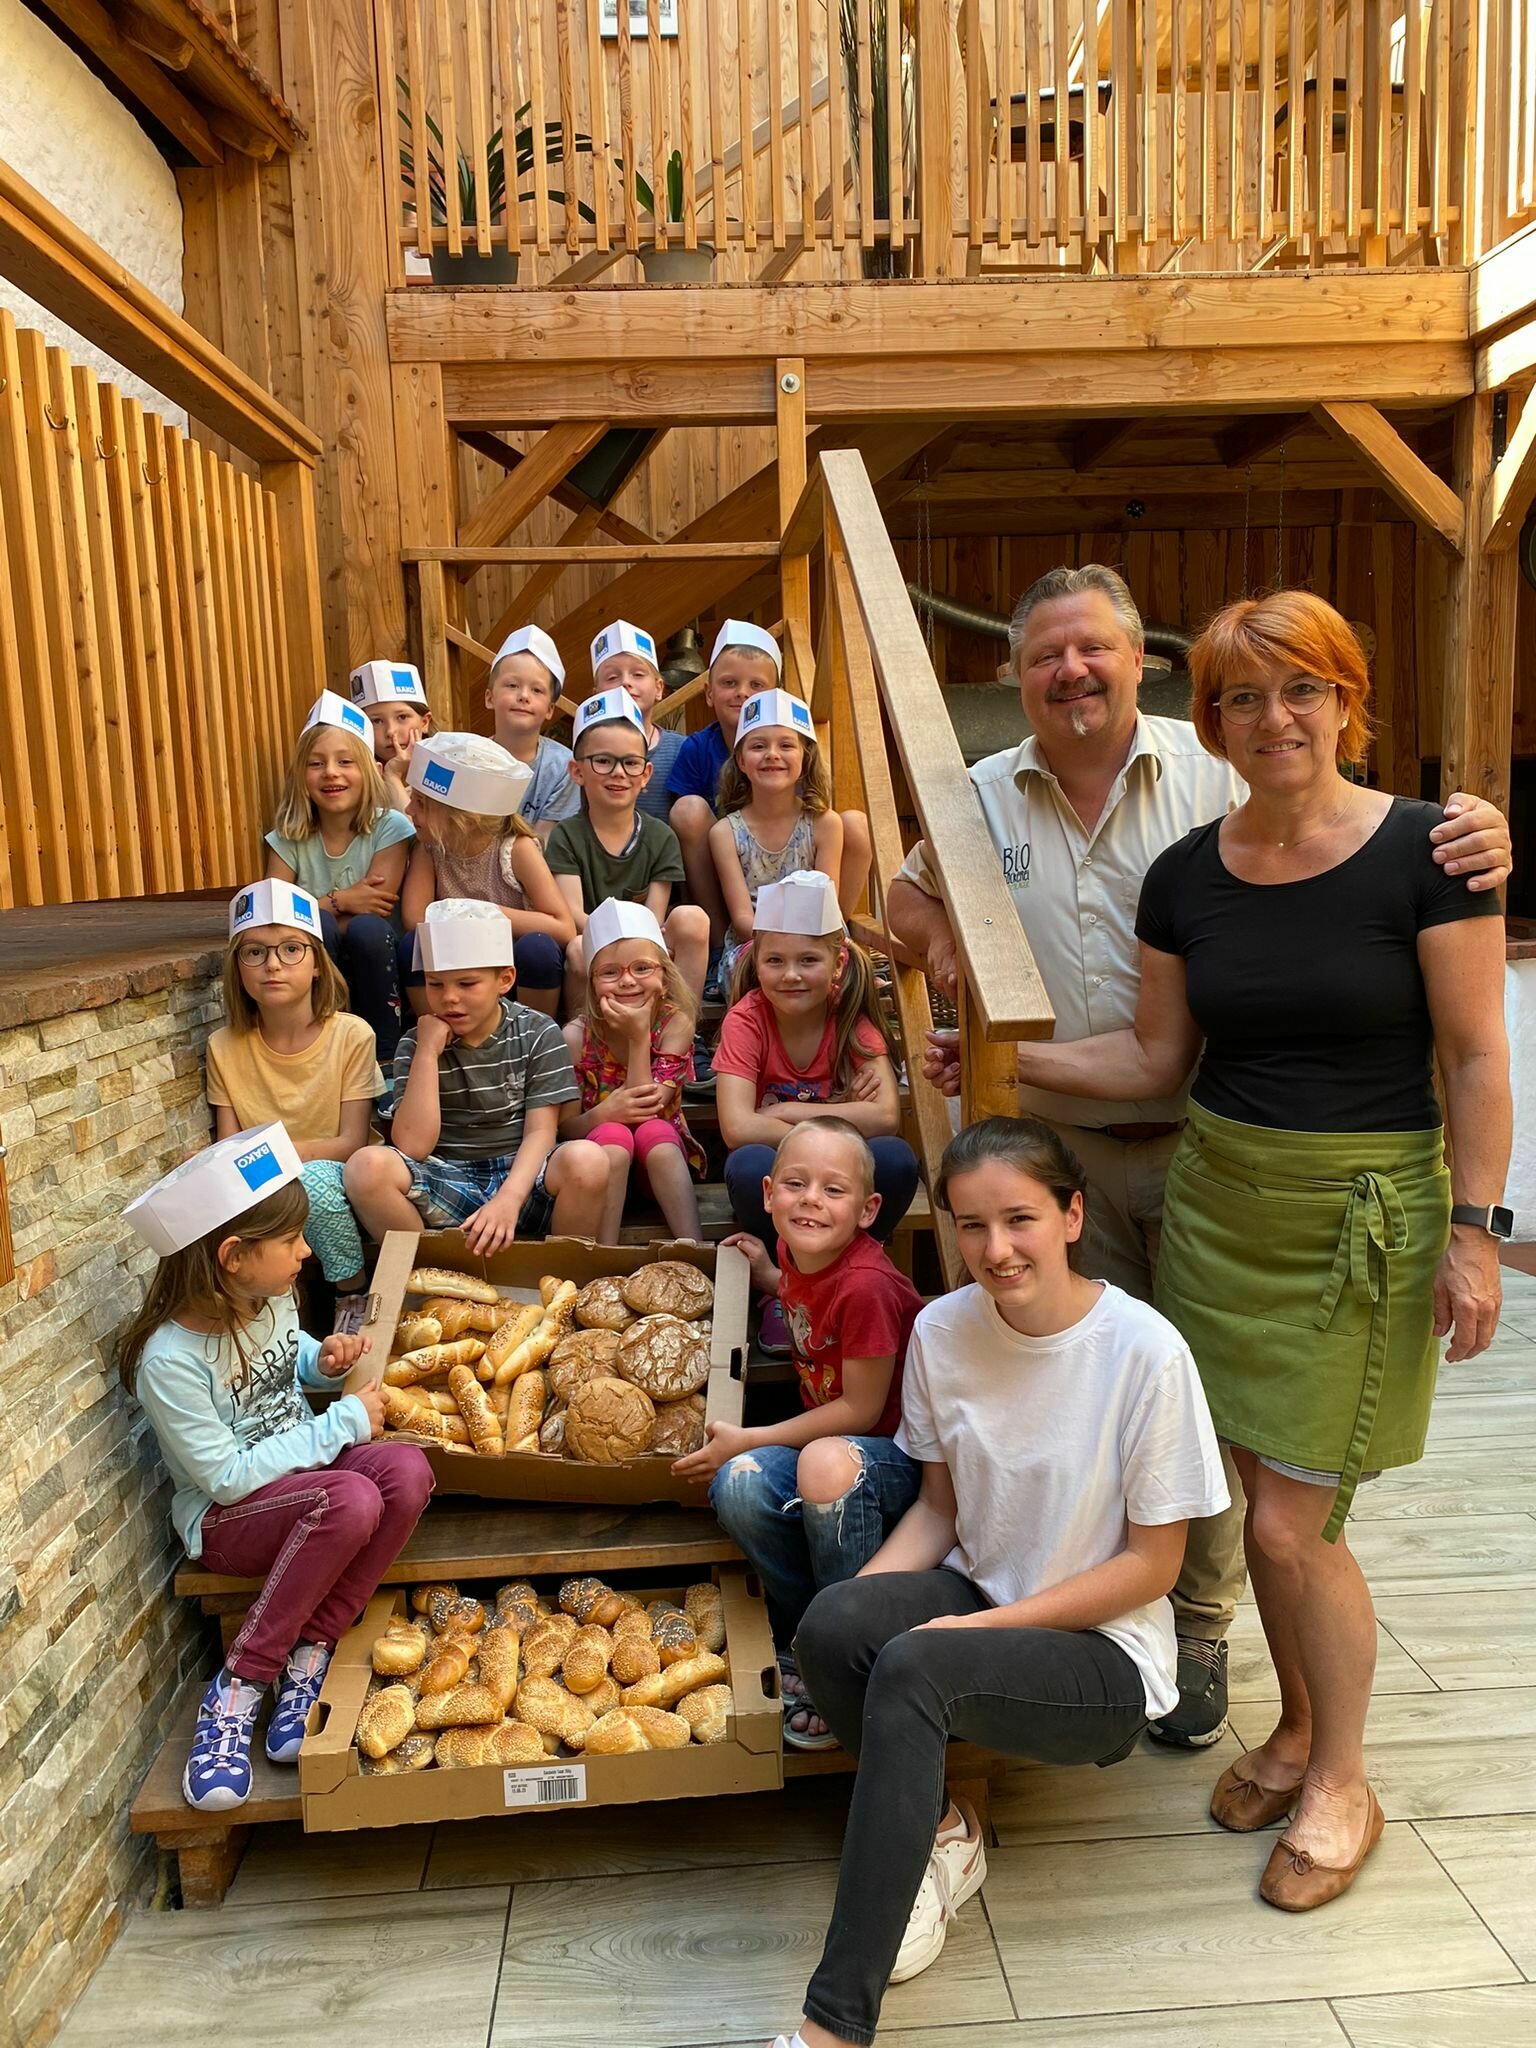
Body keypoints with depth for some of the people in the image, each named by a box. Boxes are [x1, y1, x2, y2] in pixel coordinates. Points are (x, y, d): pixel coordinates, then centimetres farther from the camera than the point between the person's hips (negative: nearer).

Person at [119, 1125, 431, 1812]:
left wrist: (324, 1361, -4)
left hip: (300, 1468, 7)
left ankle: (308, 1658, -15)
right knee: (350, 1501, -36)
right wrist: (345, 1422, -20)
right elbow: (227, 1476, -23)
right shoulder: (170, 1360, -24)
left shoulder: (271, 1298, -3)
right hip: (225, 1517, -6)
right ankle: (239, 1685, -18)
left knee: (406, 1470, -26)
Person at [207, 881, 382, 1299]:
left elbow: (351, 1143, -9)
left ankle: (355, 1300, -14)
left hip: (336, 1187, -2)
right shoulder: (225, 1047, 4)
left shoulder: (351, 1035, -5)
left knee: (314, 1178, -35)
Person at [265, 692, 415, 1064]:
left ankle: (387, 1058, -18)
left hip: (375, 968, -1)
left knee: (366, 928, -31)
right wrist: (338, 901, -19)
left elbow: (378, 909, -15)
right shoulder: (288, 839, -1)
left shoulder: (389, 828, -8)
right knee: (317, 924, -28)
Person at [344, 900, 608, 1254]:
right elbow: (412, 1147, -8)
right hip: (446, 1184, 1)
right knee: (367, 1165, -28)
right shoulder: (416, 1044, 4)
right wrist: (428, 1052, -12)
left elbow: (540, 1133, -7)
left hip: (520, 1176, 0)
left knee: (587, 1160, -32)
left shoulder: (538, 1033, 1)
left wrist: (507, 1200, -25)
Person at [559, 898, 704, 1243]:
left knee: (652, 1130, -32)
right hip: (600, 1163, 0)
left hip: (661, 1151, 0)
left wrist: (639, 1037, -25)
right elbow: (565, 1127, -7)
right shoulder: (577, 1036, -9)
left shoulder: (675, 1023, -10)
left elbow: (650, 1109, -18)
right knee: (614, 1135, -31)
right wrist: (602, 1114, -29)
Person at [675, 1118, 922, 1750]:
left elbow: (861, 1410, -19)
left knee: (830, 1463, -40)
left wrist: (750, 1438, -15)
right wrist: (767, 1276, 11)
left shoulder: (865, 1285, -26)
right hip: (828, 1435, 7)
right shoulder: (794, 1252, -3)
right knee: (739, 1485, -25)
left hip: (905, 1459, -6)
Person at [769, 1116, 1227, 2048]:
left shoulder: (1145, 1352, -19)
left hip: (1103, 1652, -4)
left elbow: (1152, 1565, -11)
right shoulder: (943, 1331, -6)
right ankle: (940, 1833, 2)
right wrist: (862, 1598, -13)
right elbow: (940, 1507, 6)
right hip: (976, 1595, 4)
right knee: (832, 1622, -27)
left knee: (912, 1670, -32)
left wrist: (981, 1624, -17)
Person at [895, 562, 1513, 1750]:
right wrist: (937, 937, -3)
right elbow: (909, 896, 19)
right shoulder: (986, 797, 4)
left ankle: (1200, 1630, 30)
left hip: (1203, 1143, -2)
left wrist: (1475, 846, -25)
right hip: (1061, 1147, 3)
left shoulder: (1220, 773, -6)